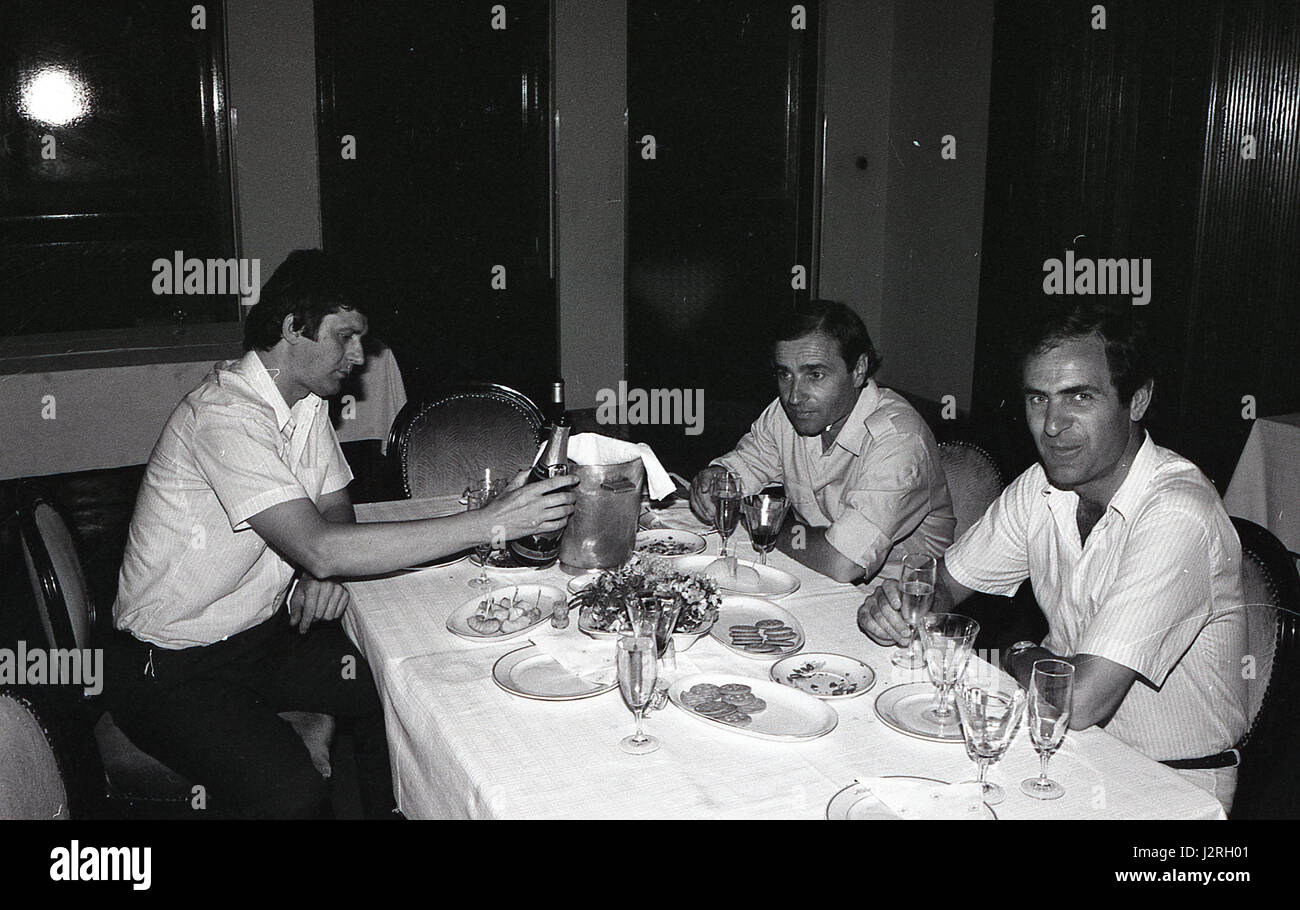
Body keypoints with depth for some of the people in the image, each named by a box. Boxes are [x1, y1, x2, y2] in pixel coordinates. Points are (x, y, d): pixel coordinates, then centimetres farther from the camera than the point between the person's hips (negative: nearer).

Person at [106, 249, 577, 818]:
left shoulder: (306, 402, 2)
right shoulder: (225, 414, -27)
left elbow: (334, 510, 13)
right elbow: (318, 548, -36)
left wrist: (322, 572, -13)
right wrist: (486, 524, -37)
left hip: (265, 630, 8)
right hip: (171, 671, -8)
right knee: (294, 796, -26)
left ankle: (385, 811, 14)